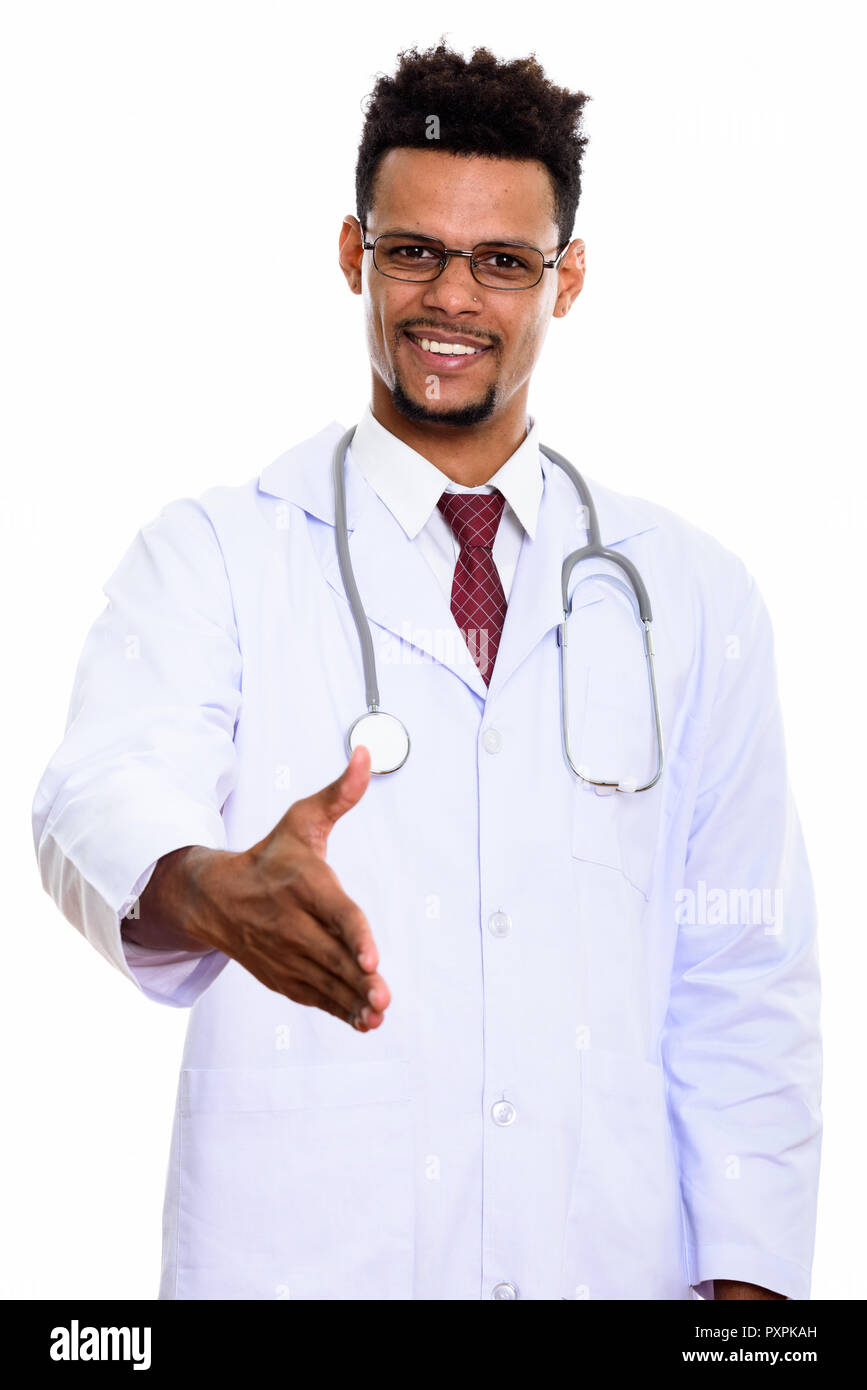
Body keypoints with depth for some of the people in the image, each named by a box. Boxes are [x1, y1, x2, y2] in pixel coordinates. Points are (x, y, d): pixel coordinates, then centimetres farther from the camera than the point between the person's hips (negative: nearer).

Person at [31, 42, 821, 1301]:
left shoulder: (694, 596, 5)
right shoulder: (212, 559, -2)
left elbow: (741, 983, 4)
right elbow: (109, 793, -20)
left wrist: (748, 1275, -4)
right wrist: (212, 889, -42)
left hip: (611, 1253, 2)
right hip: (295, 1257, -2)